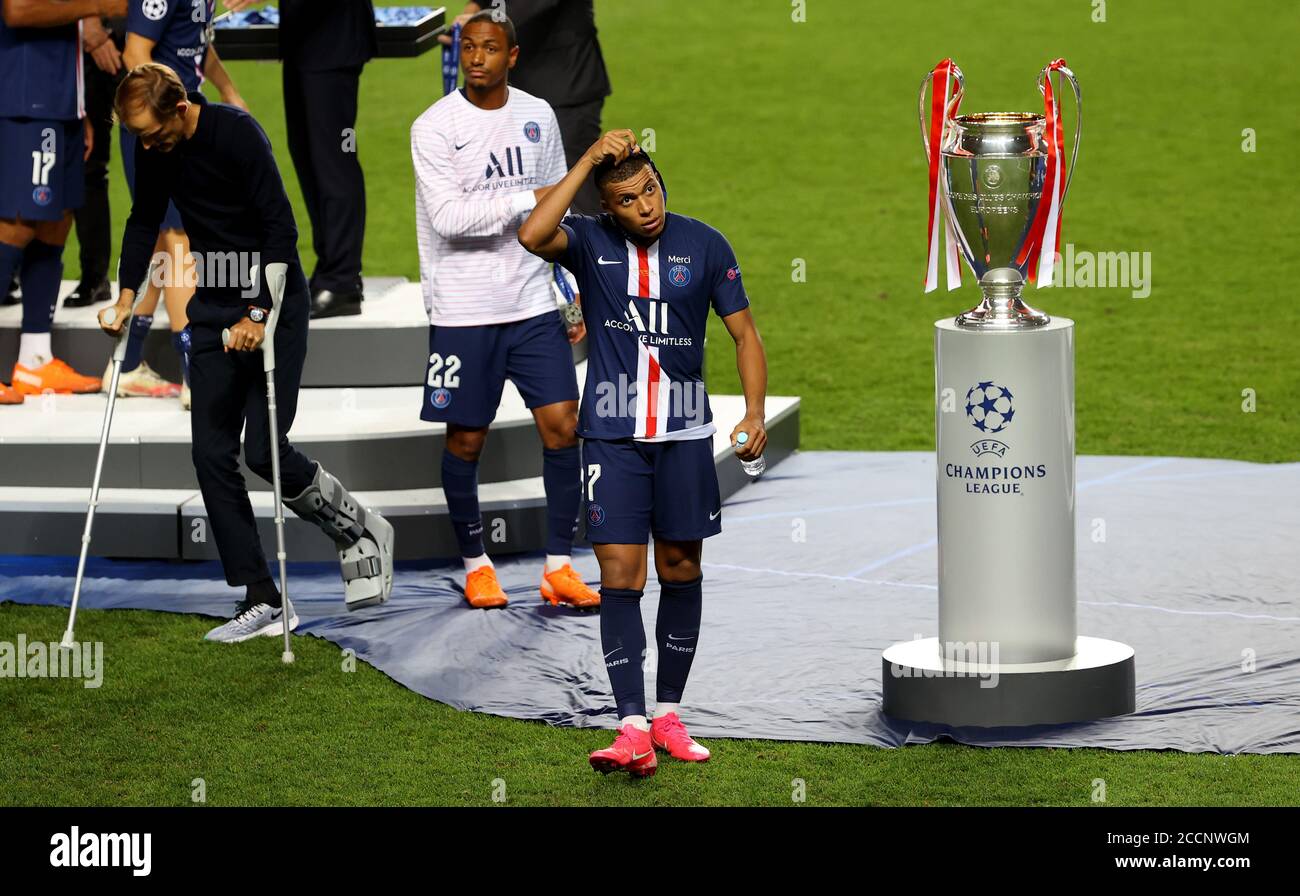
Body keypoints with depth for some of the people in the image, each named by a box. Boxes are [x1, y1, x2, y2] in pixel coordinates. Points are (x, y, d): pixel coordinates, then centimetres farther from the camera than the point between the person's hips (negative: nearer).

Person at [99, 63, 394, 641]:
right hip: (213, 307, 7)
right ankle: (262, 603, 1)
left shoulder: (237, 133, -21)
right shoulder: (153, 149, 0)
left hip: (272, 302, -7)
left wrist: (258, 315, -24)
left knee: (265, 449, -12)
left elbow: (281, 228, -21)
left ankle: (359, 531, 15)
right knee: (212, 453, -2)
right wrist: (127, 297, 5)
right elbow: (145, 220, 16)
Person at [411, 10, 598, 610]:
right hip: (463, 313, -4)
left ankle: (558, 566, 5)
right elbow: (447, 217, -19)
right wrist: (529, 199, -20)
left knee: (563, 425, -3)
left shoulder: (538, 116, 7)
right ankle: (475, 564, 20)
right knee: (465, 441, 4)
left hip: (533, 306, 4)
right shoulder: (435, 127, -9)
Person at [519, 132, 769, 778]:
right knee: (619, 576, -8)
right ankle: (633, 730, -12)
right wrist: (588, 161, -22)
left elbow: (744, 335, 4)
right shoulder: (590, 241, -3)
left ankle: (668, 715, 21)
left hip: (685, 433, 2)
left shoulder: (703, 245, -1)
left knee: (680, 571, 8)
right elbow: (534, 235, -26)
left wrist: (754, 414, -8)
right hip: (612, 435, -1)